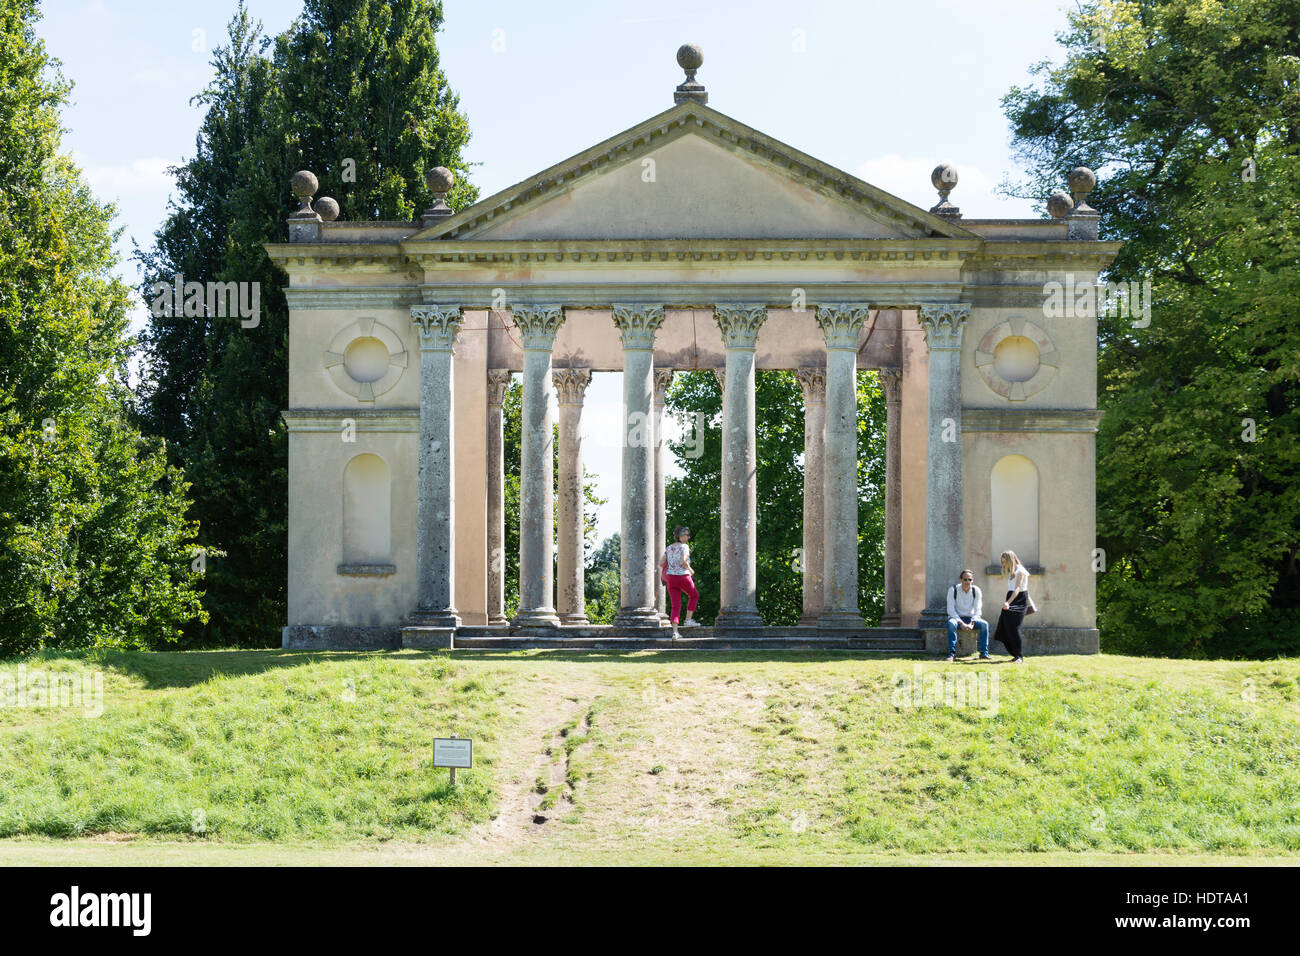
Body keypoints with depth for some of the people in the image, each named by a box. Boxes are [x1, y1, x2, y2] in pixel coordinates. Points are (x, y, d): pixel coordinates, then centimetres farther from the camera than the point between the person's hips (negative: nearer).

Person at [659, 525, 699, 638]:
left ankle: (674, 632, -8)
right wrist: (690, 570, -4)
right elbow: (684, 561, -22)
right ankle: (688, 620, 20)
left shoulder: (668, 548, 10)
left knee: (675, 606, 6)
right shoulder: (684, 547, -8)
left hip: (671, 579, 5)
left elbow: (661, 563, 5)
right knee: (694, 596, 25)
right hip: (683, 577, -5)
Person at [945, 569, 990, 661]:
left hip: (971, 618, 2)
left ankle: (984, 653, -22)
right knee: (951, 623, -37)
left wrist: (972, 623, -24)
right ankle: (952, 653, -36)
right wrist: (961, 623, -26)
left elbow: (978, 610, -7)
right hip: (956, 618, -2)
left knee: (984, 624, -26)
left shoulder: (976, 591, -4)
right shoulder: (953, 590, -11)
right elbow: (950, 610, -15)